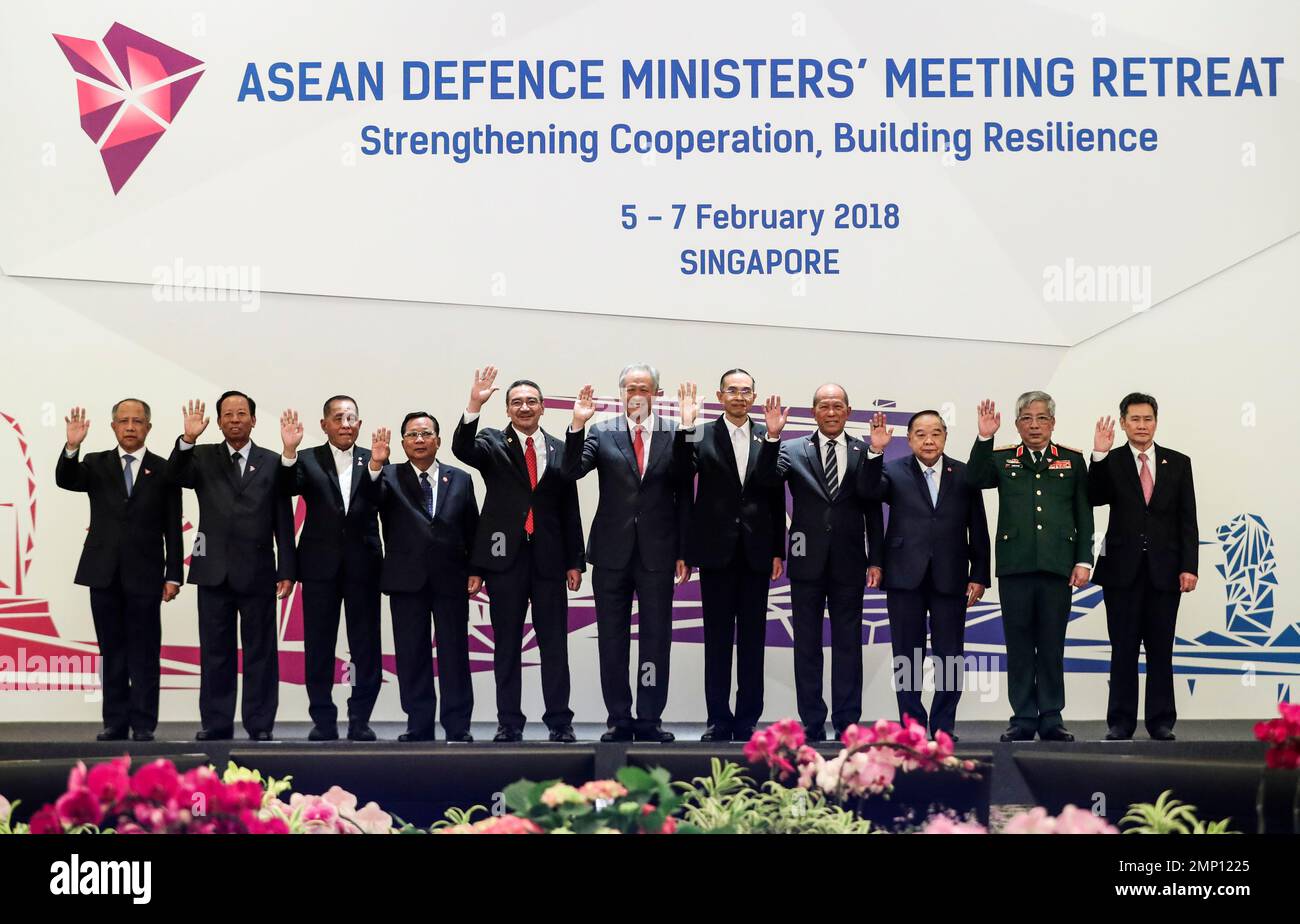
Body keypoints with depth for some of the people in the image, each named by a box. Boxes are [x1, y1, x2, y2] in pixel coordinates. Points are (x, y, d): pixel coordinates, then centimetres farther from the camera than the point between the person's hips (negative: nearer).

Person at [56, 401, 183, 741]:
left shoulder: (164, 470, 4)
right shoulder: (96, 464, 9)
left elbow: (173, 529, 2)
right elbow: (65, 480, -11)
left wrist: (173, 575, -4)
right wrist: (72, 447, -28)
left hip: (144, 575, -2)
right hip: (104, 573, 2)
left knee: (144, 653, 0)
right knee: (111, 651, 7)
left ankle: (143, 724, 3)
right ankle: (116, 721, 13)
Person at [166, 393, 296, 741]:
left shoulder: (272, 463, 6)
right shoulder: (203, 458, 8)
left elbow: (284, 522, 4)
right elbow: (174, 476, -11)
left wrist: (287, 571, -2)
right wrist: (187, 439, -26)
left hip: (258, 572, -1)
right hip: (214, 570, 1)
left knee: (260, 650, 3)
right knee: (215, 651, 6)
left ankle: (260, 724, 8)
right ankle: (216, 722, 12)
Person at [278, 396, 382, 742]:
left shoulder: (372, 460, 5)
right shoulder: (308, 460, 4)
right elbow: (289, 486, -16)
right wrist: (289, 451, -31)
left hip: (363, 564, 1)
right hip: (320, 565, 0)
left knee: (366, 646, 3)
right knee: (319, 646, 4)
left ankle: (360, 720, 12)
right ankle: (323, 721, 12)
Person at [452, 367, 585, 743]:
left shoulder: (559, 450, 9)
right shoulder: (492, 444, 5)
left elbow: (569, 510, 10)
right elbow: (461, 448, -18)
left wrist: (575, 561, 7)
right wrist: (474, 407, -31)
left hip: (549, 558, 1)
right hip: (506, 556, -1)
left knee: (554, 644, 3)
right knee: (506, 645, 5)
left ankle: (560, 722, 8)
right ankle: (509, 722, 11)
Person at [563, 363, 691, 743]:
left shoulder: (675, 434, 1)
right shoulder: (601, 432, 3)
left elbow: (684, 495, 3)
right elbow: (572, 471, -8)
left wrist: (683, 552, 1)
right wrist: (577, 425, -21)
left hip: (658, 551, -1)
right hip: (612, 551, 1)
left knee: (656, 637, 3)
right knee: (612, 638, 6)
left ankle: (650, 719, 10)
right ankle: (619, 719, 14)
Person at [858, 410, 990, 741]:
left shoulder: (964, 475, 6)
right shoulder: (894, 471, 4)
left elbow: (978, 530, 7)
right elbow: (869, 490, -17)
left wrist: (979, 576, 2)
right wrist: (875, 452, -30)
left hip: (950, 579, 0)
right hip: (906, 578, 0)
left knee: (950, 658, 2)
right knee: (907, 658, 5)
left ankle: (943, 726, 12)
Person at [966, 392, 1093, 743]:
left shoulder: (1072, 461, 9)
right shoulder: (1002, 459, 9)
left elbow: (1084, 515, 8)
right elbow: (974, 480, -8)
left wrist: (1083, 561, 0)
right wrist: (984, 438, -16)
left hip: (1057, 566, 0)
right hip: (1015, 565, 0)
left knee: (1052, 645, 3)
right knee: (1018, 645, 3)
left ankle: (1051, 719, 10)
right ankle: (1023, 718, 9)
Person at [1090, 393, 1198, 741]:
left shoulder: (1178, 463, 7)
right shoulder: (1110, 463, 3)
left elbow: (1187, 520, 5)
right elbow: (1094, 498, -14)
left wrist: (1189, 566, -3)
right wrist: (1099, 456, -23)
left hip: (1164, 570, 1)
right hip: (1123, 569, -1)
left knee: (1161, 649, 6)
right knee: (1123, 649, 3)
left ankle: (1161, 722, 12)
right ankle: (1120, 722, 9)